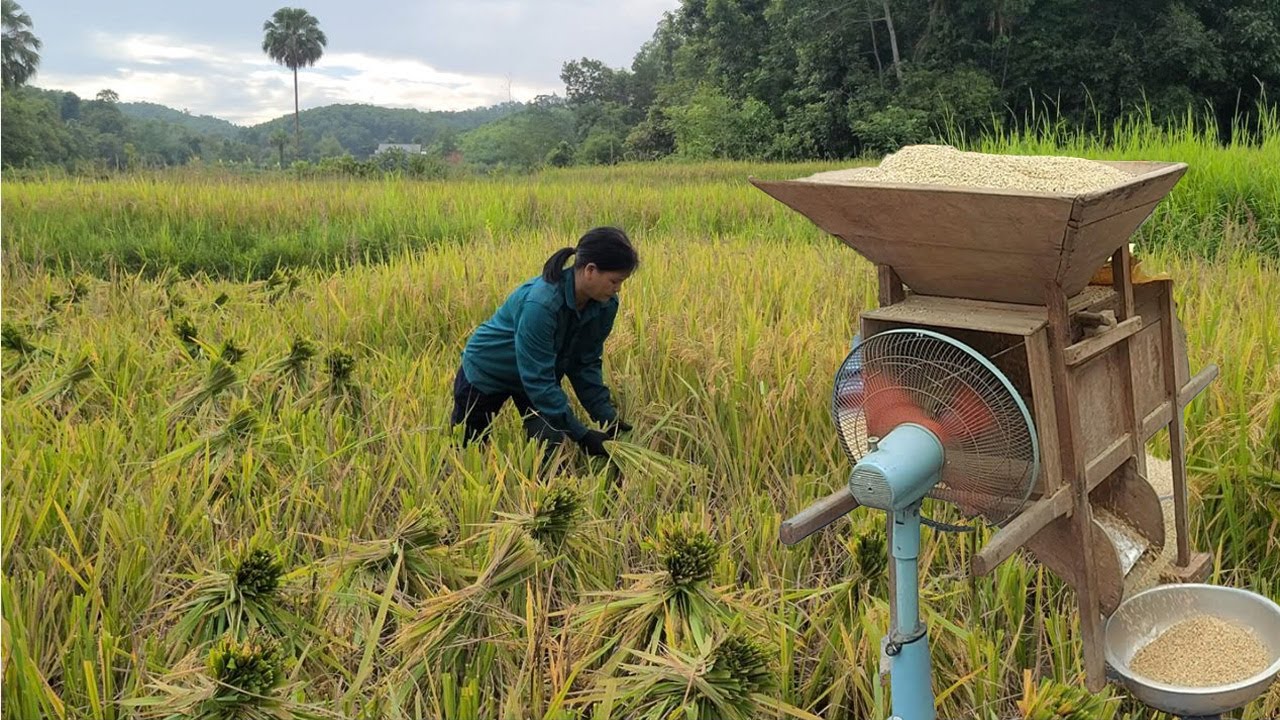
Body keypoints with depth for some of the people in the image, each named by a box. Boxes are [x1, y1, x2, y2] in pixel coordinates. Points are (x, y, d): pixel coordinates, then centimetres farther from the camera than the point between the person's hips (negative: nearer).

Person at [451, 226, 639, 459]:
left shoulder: (605, 306, -19)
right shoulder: (540, 304, -40)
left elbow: (587, 364, -7)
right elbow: (538, 379, -36)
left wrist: (607, 417, -17)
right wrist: (581, 435, -34)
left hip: (538, 379, 6)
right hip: (486, 372, -5)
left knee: (552, 448, -7)